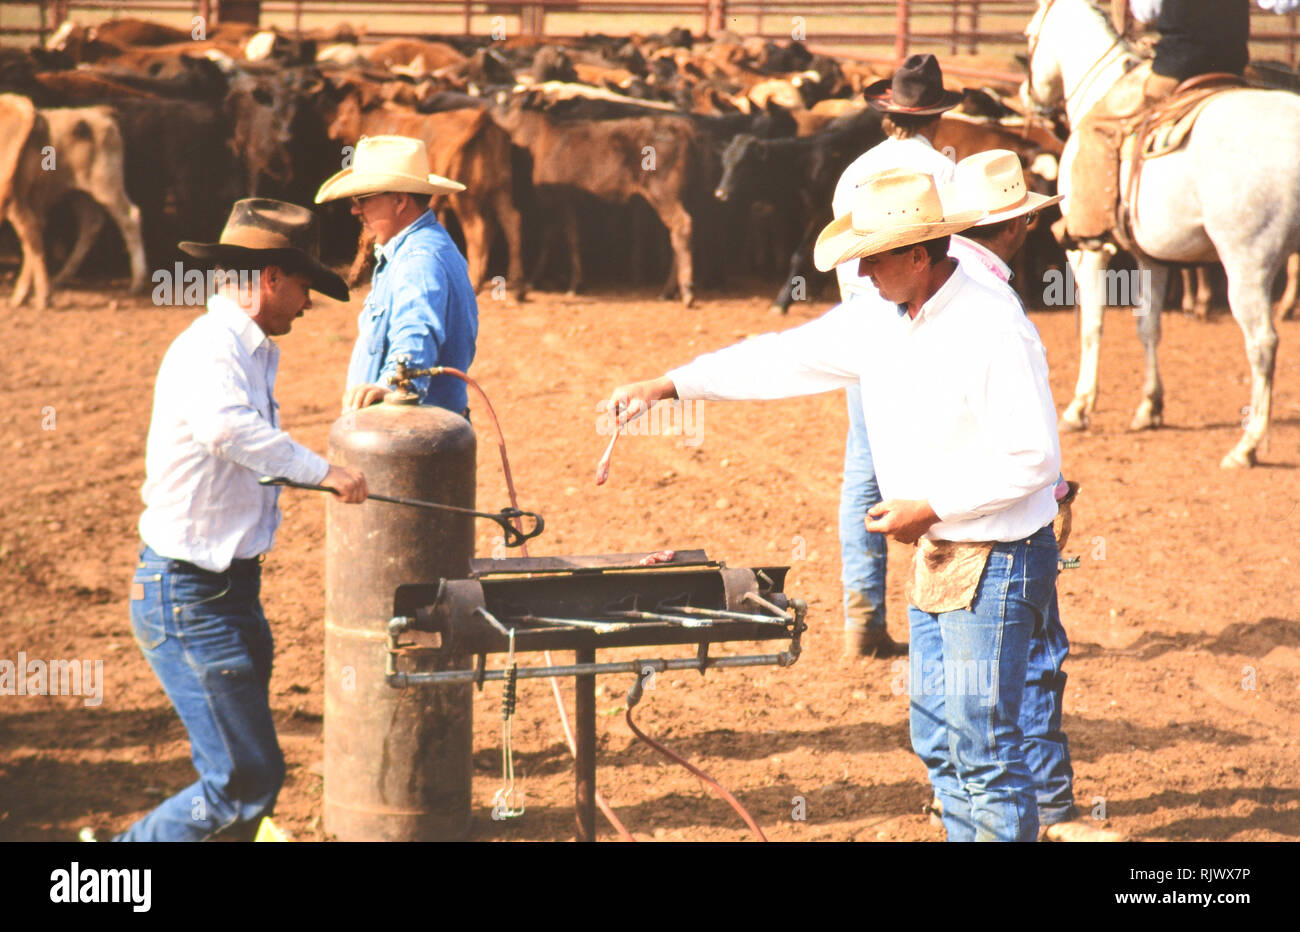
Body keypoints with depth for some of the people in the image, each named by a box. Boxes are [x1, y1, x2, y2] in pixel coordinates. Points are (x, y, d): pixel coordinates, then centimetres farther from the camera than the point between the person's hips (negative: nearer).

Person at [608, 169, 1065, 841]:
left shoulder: (994, 330, -19)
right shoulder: (876, 320, 5)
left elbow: (1034, 457, -19)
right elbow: (784, 358, 11)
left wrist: (932, 508, -18)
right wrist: (668, 385, 7)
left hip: (995, 560, -9)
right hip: (934, 557, 9)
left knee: (984, 750, -7)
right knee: (938, 744, 13)